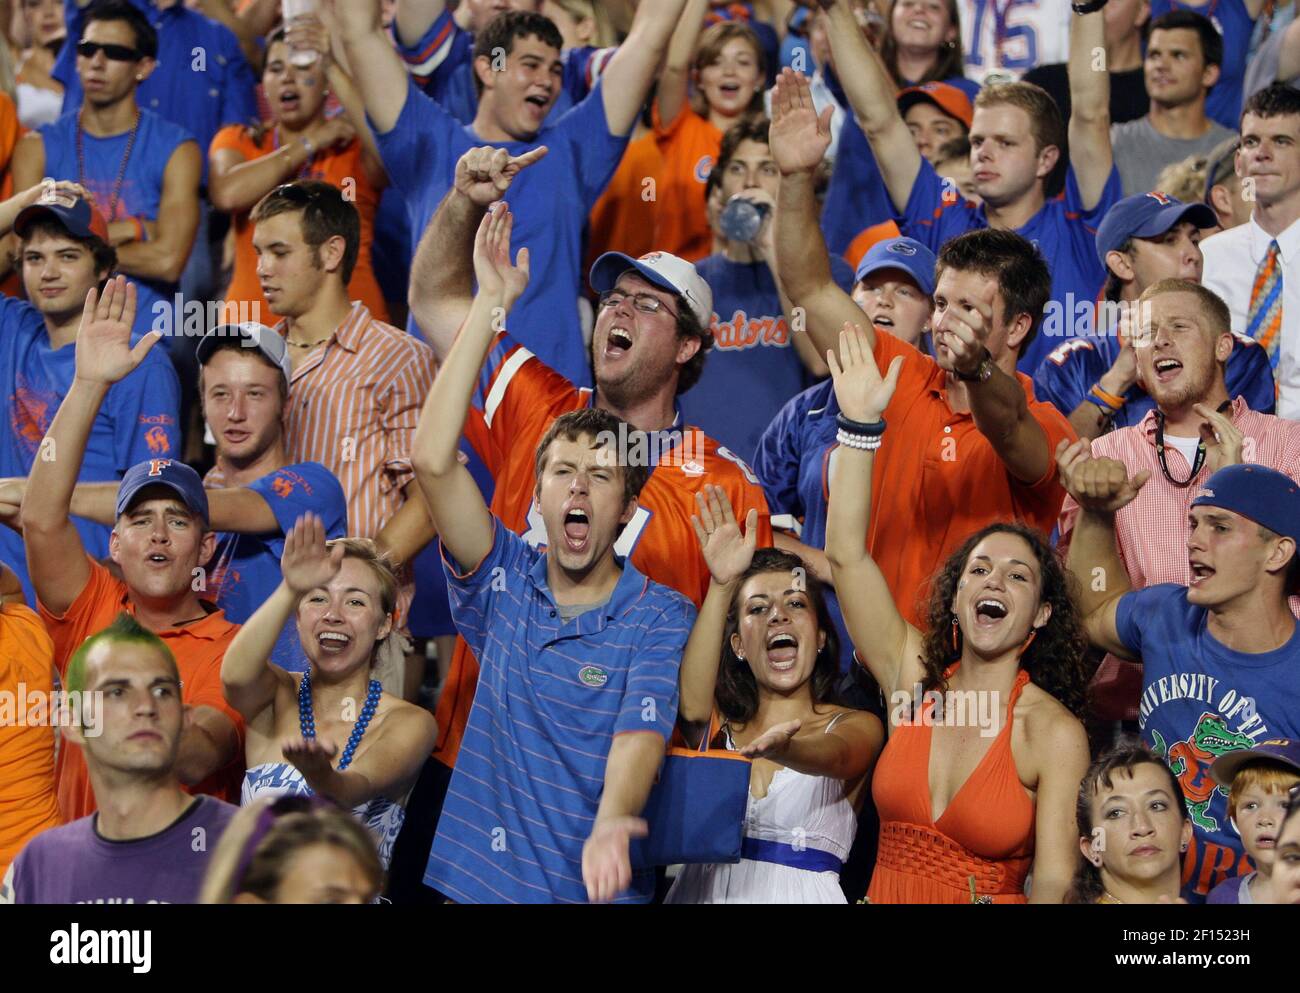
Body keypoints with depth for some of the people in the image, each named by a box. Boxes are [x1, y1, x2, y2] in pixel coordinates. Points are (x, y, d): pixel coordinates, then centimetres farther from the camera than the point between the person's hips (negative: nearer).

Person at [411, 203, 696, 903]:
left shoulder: (661, 616, -2)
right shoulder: (505, 582, 5)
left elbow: (641, 736, -17)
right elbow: (433, 460, -6)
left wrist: (609, 828, -39)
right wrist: (491, 305, -9)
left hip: (592, 893, -2)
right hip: (480, 884, 2)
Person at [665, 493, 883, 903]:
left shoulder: (858, 727, 8)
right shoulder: (720, 726, 14)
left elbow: (834, 757, -12)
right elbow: (693, 708, -8)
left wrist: (780, 749, -34)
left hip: (799, 891, -2)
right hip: (702, 890, 2)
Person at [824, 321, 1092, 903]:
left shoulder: (1054, 734, -5)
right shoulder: (913, 678, 5)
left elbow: (1056, 879, -9)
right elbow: (845, 554, -1)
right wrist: (860, 423, -6)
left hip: (995, 901, -3)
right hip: (886, 896, 3)